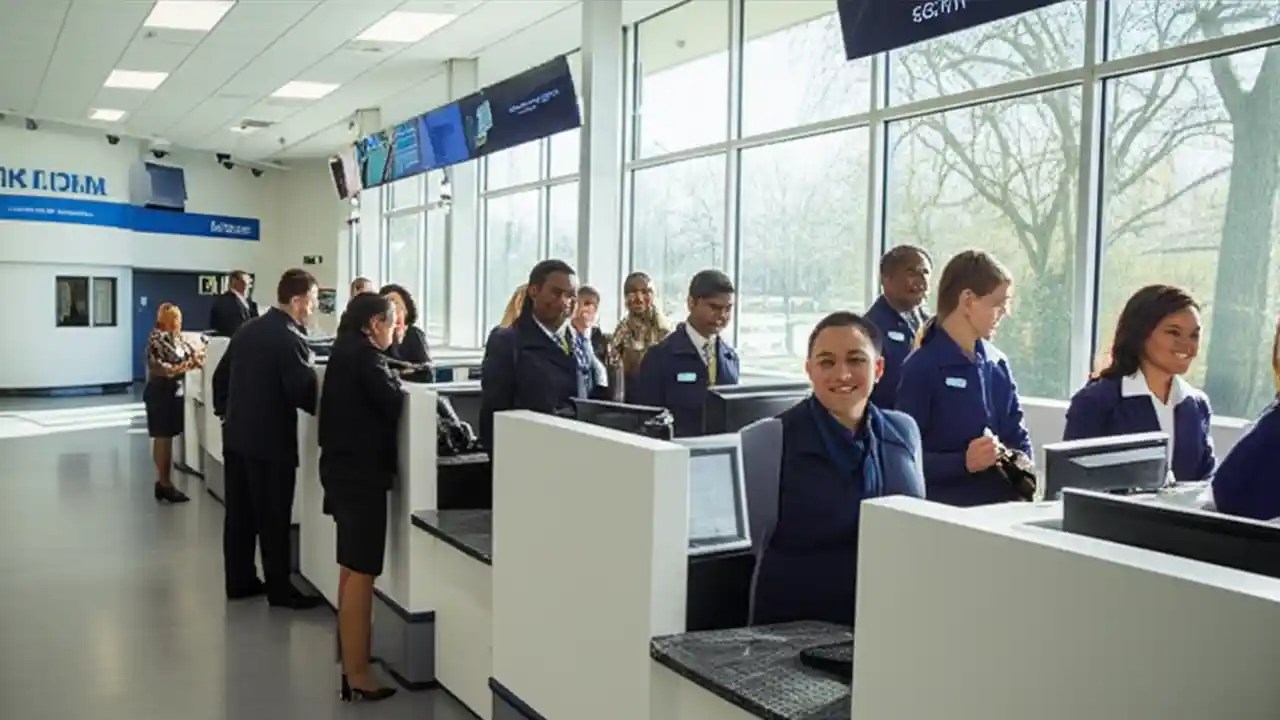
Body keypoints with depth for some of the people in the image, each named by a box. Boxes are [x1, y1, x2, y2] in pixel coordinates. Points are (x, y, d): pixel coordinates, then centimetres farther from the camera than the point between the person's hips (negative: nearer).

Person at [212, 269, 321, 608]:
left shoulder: (248, 329, 9)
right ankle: (279, 588, 8)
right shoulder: (290, 338, -18)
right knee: (274, 517, 0)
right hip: (271, 439, -8)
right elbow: (303, 392, -23)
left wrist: (224, 411, 23)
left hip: (236, 434, 8)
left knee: (239, 512, 13)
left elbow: (220, 375, 15)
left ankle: (239, 580, 22)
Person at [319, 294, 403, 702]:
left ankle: (349, 645, 37)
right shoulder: (365, 355, -16)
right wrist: (395, 380, 0)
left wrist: (389, 377, 7)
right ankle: (356, 676, -2)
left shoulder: (344, 351, 13)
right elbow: (394, 405, -17)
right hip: (362, 472, -10)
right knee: (361, 572, -6)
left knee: (351, 567, 22)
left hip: (343, 466, 10)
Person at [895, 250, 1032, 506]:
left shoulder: (998, 363, 9)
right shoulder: (921, 367, -12)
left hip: (1004, 502, 6)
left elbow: (1017, 434, 14)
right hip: (945, 508, -5)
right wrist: (963, 462, -27)